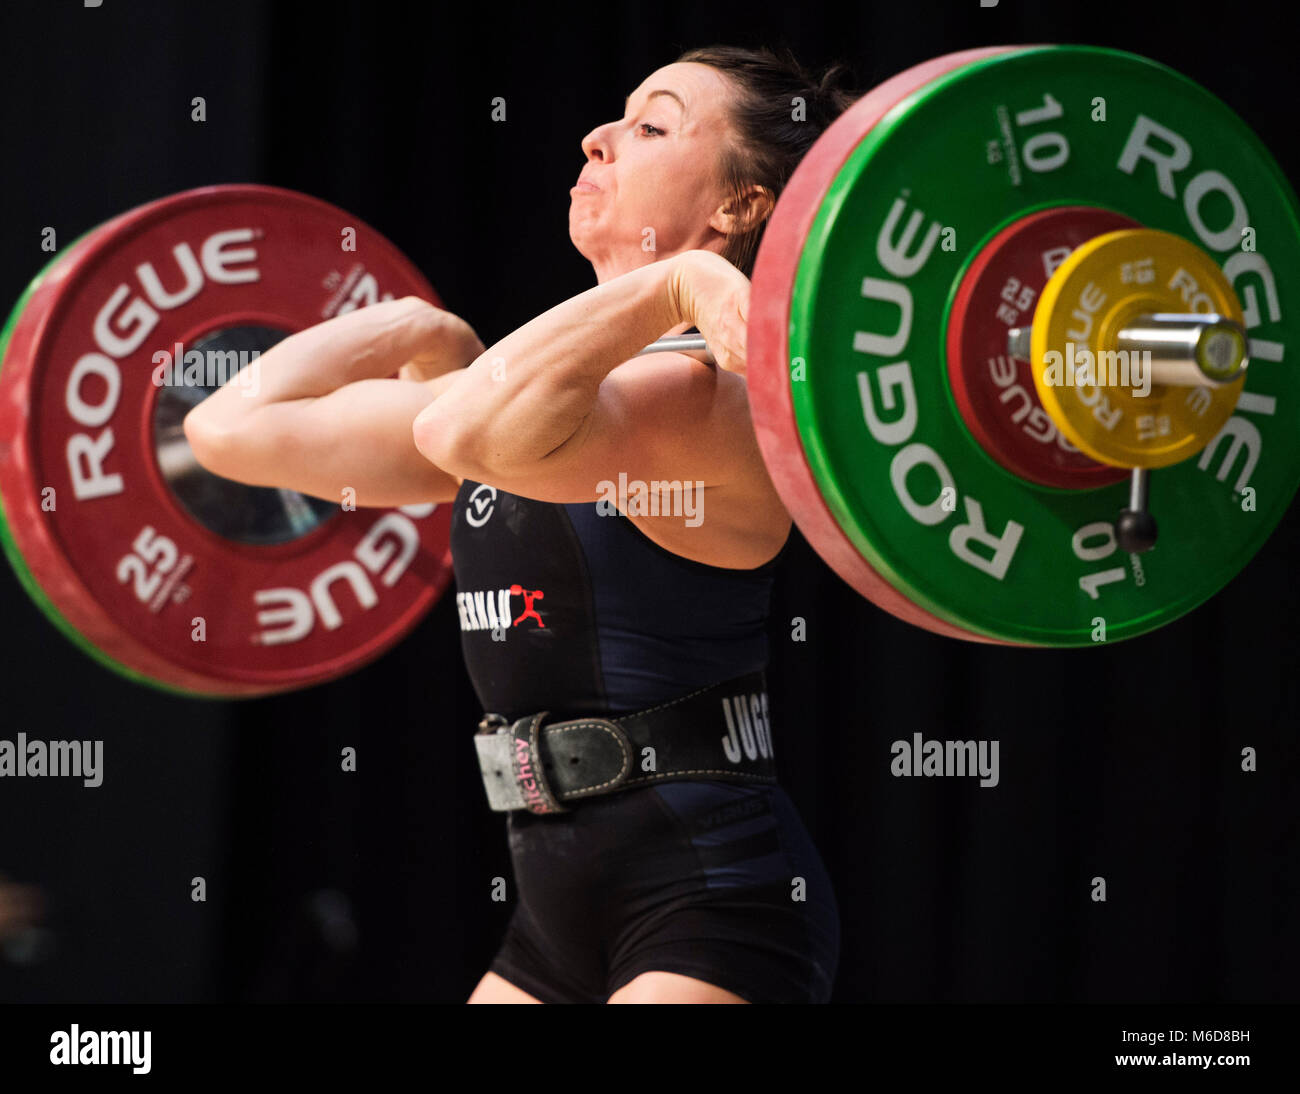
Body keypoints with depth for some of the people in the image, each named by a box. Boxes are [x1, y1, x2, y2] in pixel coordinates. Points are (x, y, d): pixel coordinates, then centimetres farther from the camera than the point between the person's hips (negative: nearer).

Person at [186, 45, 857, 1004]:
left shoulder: (712, 393, -12)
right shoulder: (551, 381, 14)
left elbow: (472, 434, -33)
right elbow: (234, 427, 14)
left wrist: (674, 284, -25)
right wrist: (416, 328, 21)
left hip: (710, 908, -9)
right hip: (567, 906, 9)